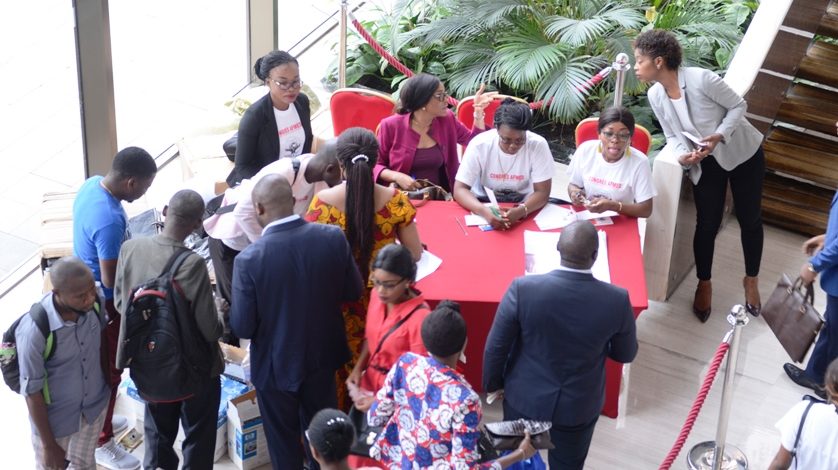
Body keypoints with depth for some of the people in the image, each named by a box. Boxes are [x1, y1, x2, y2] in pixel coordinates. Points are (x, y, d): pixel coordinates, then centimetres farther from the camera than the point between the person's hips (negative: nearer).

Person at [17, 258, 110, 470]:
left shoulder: (94, 303, -20)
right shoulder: (34, 330, -34)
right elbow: (32, 391, -23)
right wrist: (49, 446, -15)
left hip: (95, 405, 4)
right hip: (55, 417, -4)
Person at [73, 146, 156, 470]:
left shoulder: (92, 184, -7)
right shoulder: (109, 220, -37)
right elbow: (111, 280, -28)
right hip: (103, 303, -9)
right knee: (107, 370, 10)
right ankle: (101, 441, 27)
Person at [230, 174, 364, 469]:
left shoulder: (249, 259, -27)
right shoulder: (333, 238, -17)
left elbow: (243, 328, -20)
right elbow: (353, 292, -3)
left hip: (276, 364, -3)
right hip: (323, 356, 3)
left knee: (283, 440, 20)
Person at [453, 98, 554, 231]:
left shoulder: (538, 145, -17)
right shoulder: (479, 145, -17)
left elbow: (542, 192, -15)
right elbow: (459, 189, -17)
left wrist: (521, 211, -35)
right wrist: (484, 210, -36)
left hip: (524, 206, 0)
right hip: (485, 204, 0)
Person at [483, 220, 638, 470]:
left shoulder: (523, 288, -26)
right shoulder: (617, 300, -23)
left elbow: (495, 347, -14)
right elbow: (625, 354, -5)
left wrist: (493, 384, 5)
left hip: (525, 398, 0)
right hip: (579, 405, 0)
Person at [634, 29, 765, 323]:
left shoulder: (701, 79, -29)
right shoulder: (655, 96, -11)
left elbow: (738, 106, -18)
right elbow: (673, 136, -2)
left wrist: (719, 136, -30)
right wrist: (683, 155, -23)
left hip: (741, 153, -3)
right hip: (706, 163, 3)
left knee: (749, 219, 9)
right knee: (707, 225, 4)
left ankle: (751, 279, 30)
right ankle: (704, 284, 25)